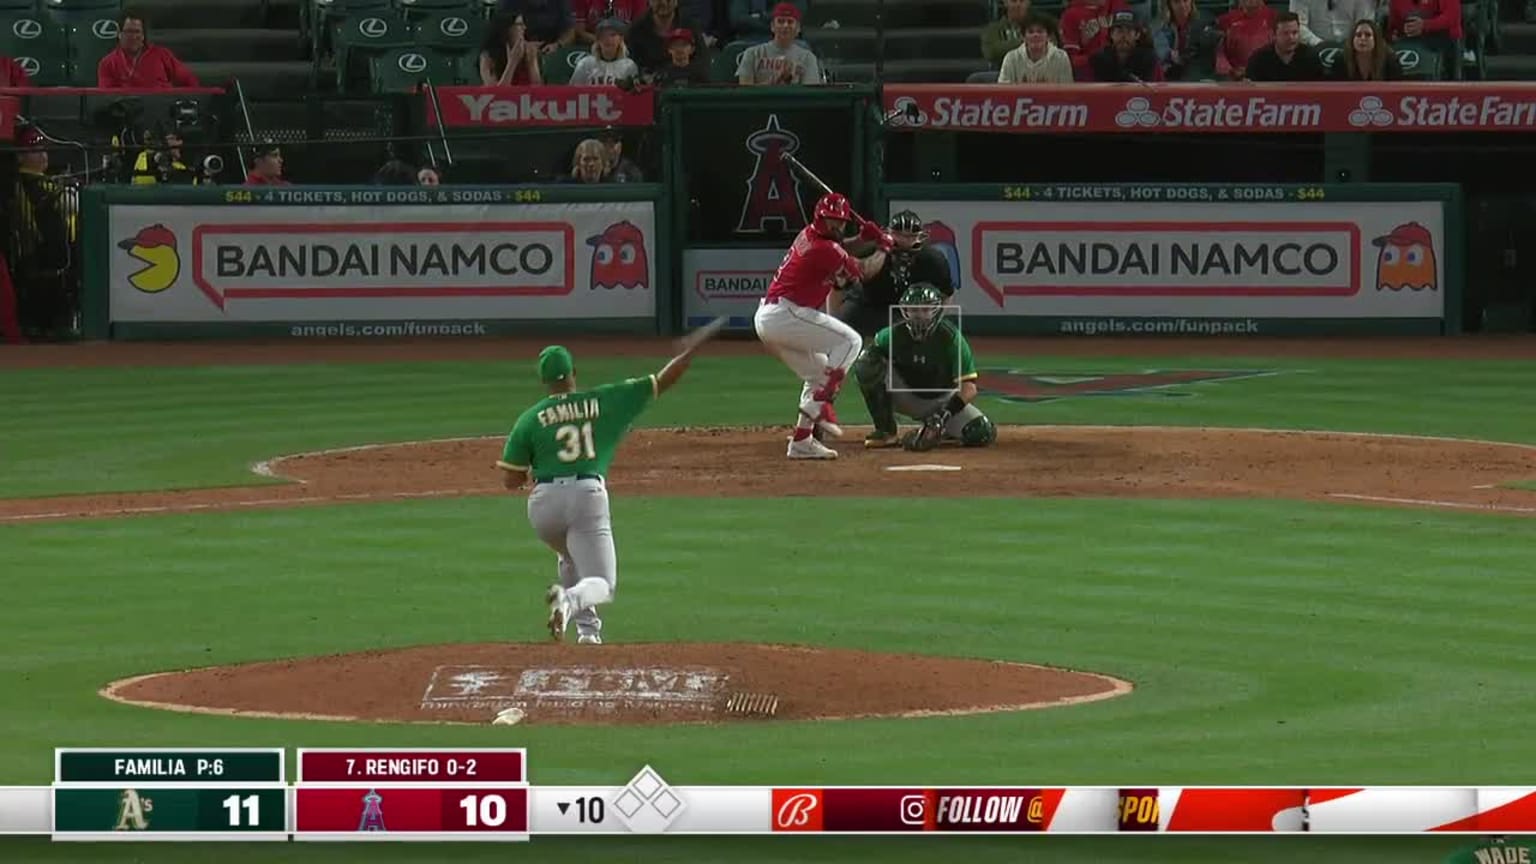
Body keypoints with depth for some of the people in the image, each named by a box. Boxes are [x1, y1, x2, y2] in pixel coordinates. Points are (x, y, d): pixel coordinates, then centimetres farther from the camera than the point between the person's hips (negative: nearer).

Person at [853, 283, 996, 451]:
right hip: (907, 398, 1)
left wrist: (944, 415, -36)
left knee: (982, 434, -25)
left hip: (942, 400, -1)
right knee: (865, 366, -24)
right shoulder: (894, 334, -15)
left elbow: (969, 389, -25)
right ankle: (886, 430, -12)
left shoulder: (950, 337, -23)